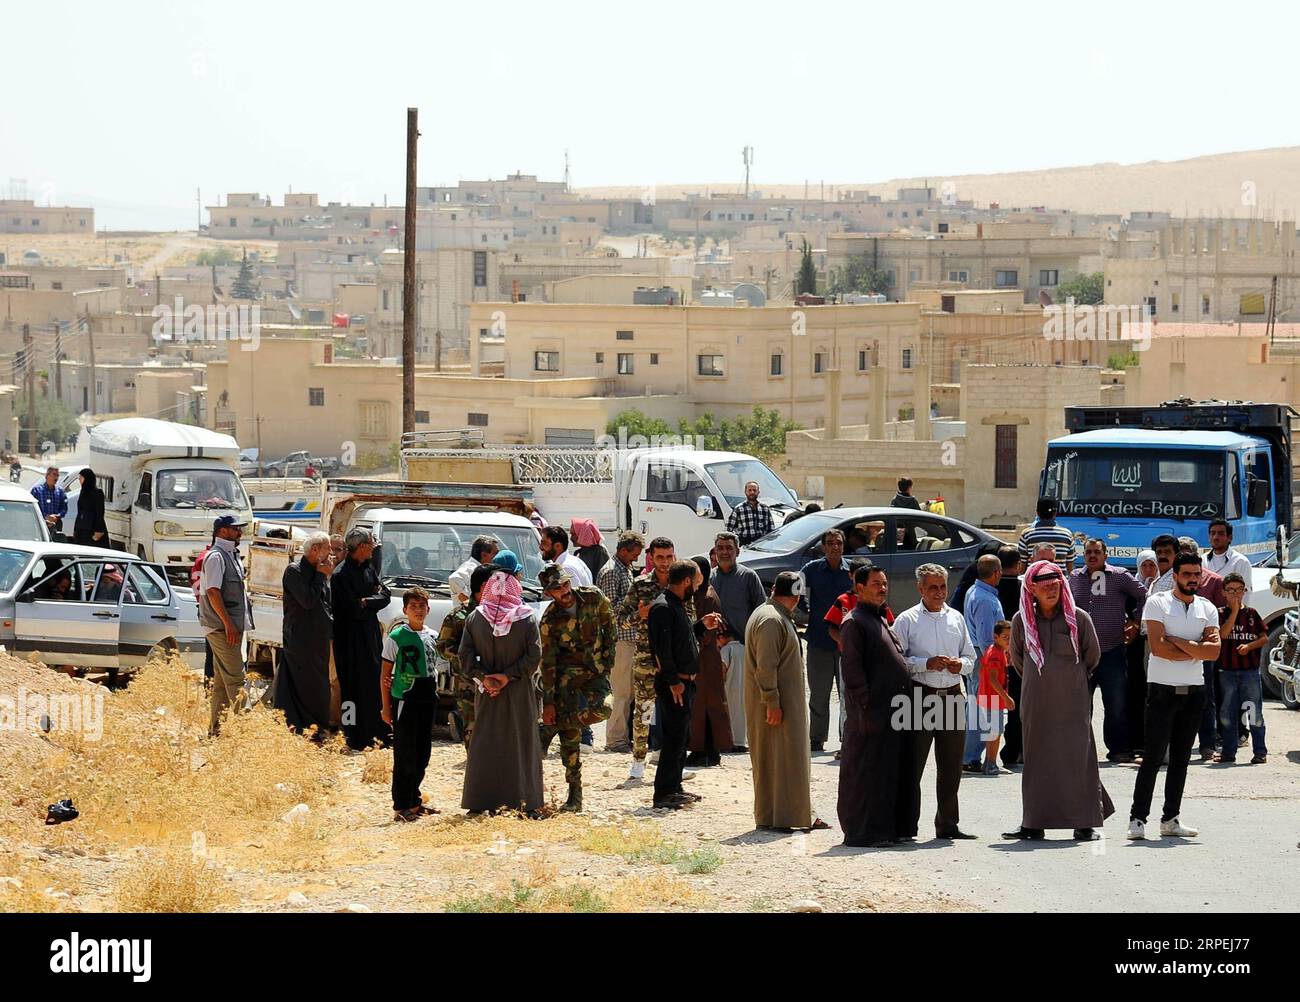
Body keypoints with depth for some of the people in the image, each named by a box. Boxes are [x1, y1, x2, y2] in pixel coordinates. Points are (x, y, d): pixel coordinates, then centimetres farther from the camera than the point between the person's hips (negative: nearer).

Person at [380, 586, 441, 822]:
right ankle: (401, 807, -3)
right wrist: (386, 706, -8)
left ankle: (414, 801, 21)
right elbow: (385, 674, -5)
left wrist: (433, 693, 10)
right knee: (405, 754, -6)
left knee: (422, 753, 10)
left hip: (427, 699, 6)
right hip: (404, 700, -6)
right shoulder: (396, 637, -6)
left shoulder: (432, 637, 10)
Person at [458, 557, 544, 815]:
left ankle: (479, 801, 5)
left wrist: (483, 678, -8)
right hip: (520, 695, -2)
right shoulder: (527, 618, -7)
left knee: (485, 744, 7)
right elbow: (534, 655, -13)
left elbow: (465, 656, -5)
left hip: (487, 695, 2)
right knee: (521, 742, 4)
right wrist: (509, 675, -12)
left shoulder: (475, 618, -1)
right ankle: (523, 799, 2)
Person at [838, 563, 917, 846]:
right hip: (873, 713, -9)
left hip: (895, 711, 9)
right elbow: (852, 669, -15)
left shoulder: (880, 620, 20)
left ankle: (894, 827, 18)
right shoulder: (854, 622, -9)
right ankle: (861, 831, -1)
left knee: (898, 773, 11)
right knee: (867, 773, -5)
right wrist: (866, 708, -20)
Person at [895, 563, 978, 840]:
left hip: (952, 695, 4)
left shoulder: (957, 618, 14)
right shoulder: (907, 620, 0)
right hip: (920, 695, -4)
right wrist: (926, 664, -16)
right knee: (913, 765, -3)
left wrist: (959, 665, -4)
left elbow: (970, 658, 19)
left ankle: (948, 824, 16)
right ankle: (907, 825, 1)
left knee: (951, 766, 7)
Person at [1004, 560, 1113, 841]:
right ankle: (1033, 823, 8)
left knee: (1077, 757, -4)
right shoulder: (1022, 620, 2)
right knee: (1036, 761, 4)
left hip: (1073, 702, -2)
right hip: (1036, 702, 2)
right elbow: (1016, 657, 17)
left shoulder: (1078, 618, -3)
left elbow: (1093, 656, 9)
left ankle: (1085, 823, 1)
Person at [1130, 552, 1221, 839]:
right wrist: (1196, 650, -8)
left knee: (1180, 759, 8)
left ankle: (1170, 820, 12)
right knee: (1153, 758, -7)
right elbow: (1157, 647, -15)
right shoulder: (1157, 603, -3)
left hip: (1194, 692, 5)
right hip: (1163, 689, -5)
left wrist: (1176, 641, -11)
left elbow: (1214, 652, -4)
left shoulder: (1207, 609, 9)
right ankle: (1137, 819, -4)